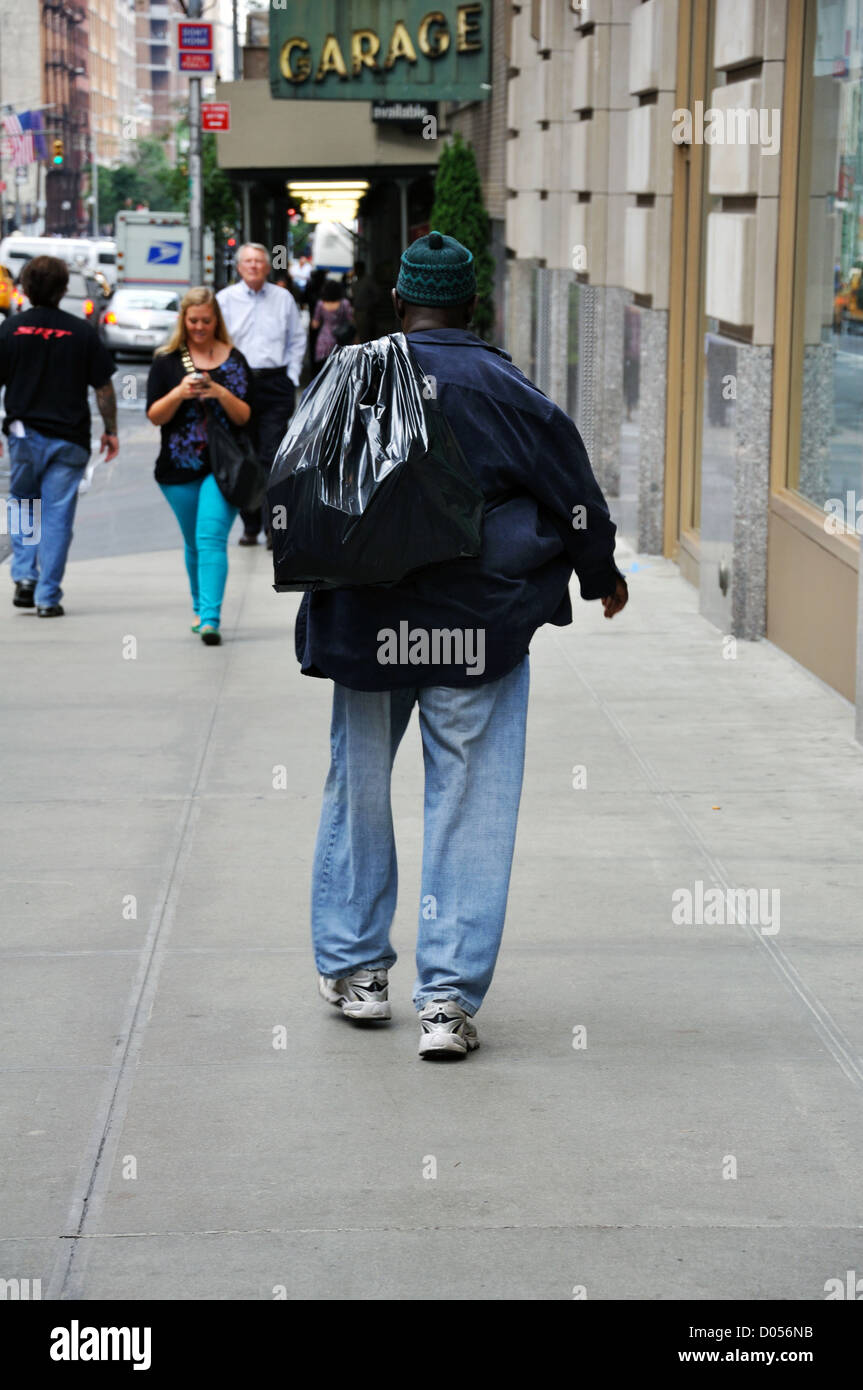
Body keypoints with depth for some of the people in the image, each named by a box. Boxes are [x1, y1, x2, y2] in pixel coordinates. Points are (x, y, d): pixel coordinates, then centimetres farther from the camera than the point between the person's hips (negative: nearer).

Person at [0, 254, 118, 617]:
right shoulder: (82, 332, -3)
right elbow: (103, 387, -1)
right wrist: (111, 430, 10)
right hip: (69, 438, -1)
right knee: (57, 515, 3)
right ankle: (48, 597, 2)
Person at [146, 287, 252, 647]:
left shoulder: (234, 360, 4)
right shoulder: (167, 361, 4)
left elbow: (245, 417, 2)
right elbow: (154, 415, -2)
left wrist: (222, 394, -16)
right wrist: (180, 393, -19)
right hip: (180, 468, 2)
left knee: (212, 538, -16)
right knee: (194, 544, 14)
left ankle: (210, 618, -22)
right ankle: (200, 608, 32)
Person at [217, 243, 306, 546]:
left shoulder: (283, 299, 8)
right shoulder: (225, 299, 5)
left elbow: (297, 339, 15)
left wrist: (292, 377, 6)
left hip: (275, 385, -1)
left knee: (273, 457, -9)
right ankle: (250, 525, 13)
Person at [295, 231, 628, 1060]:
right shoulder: (506, 392, -6)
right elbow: (578, 502, 2)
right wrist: (603, 578, 20)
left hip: (365, 628, 2)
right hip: (479, 639, -2)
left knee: (358, 793, 18)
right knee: (469, 810, 3)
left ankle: (353, 968, 27)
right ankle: (449, 997, 1)